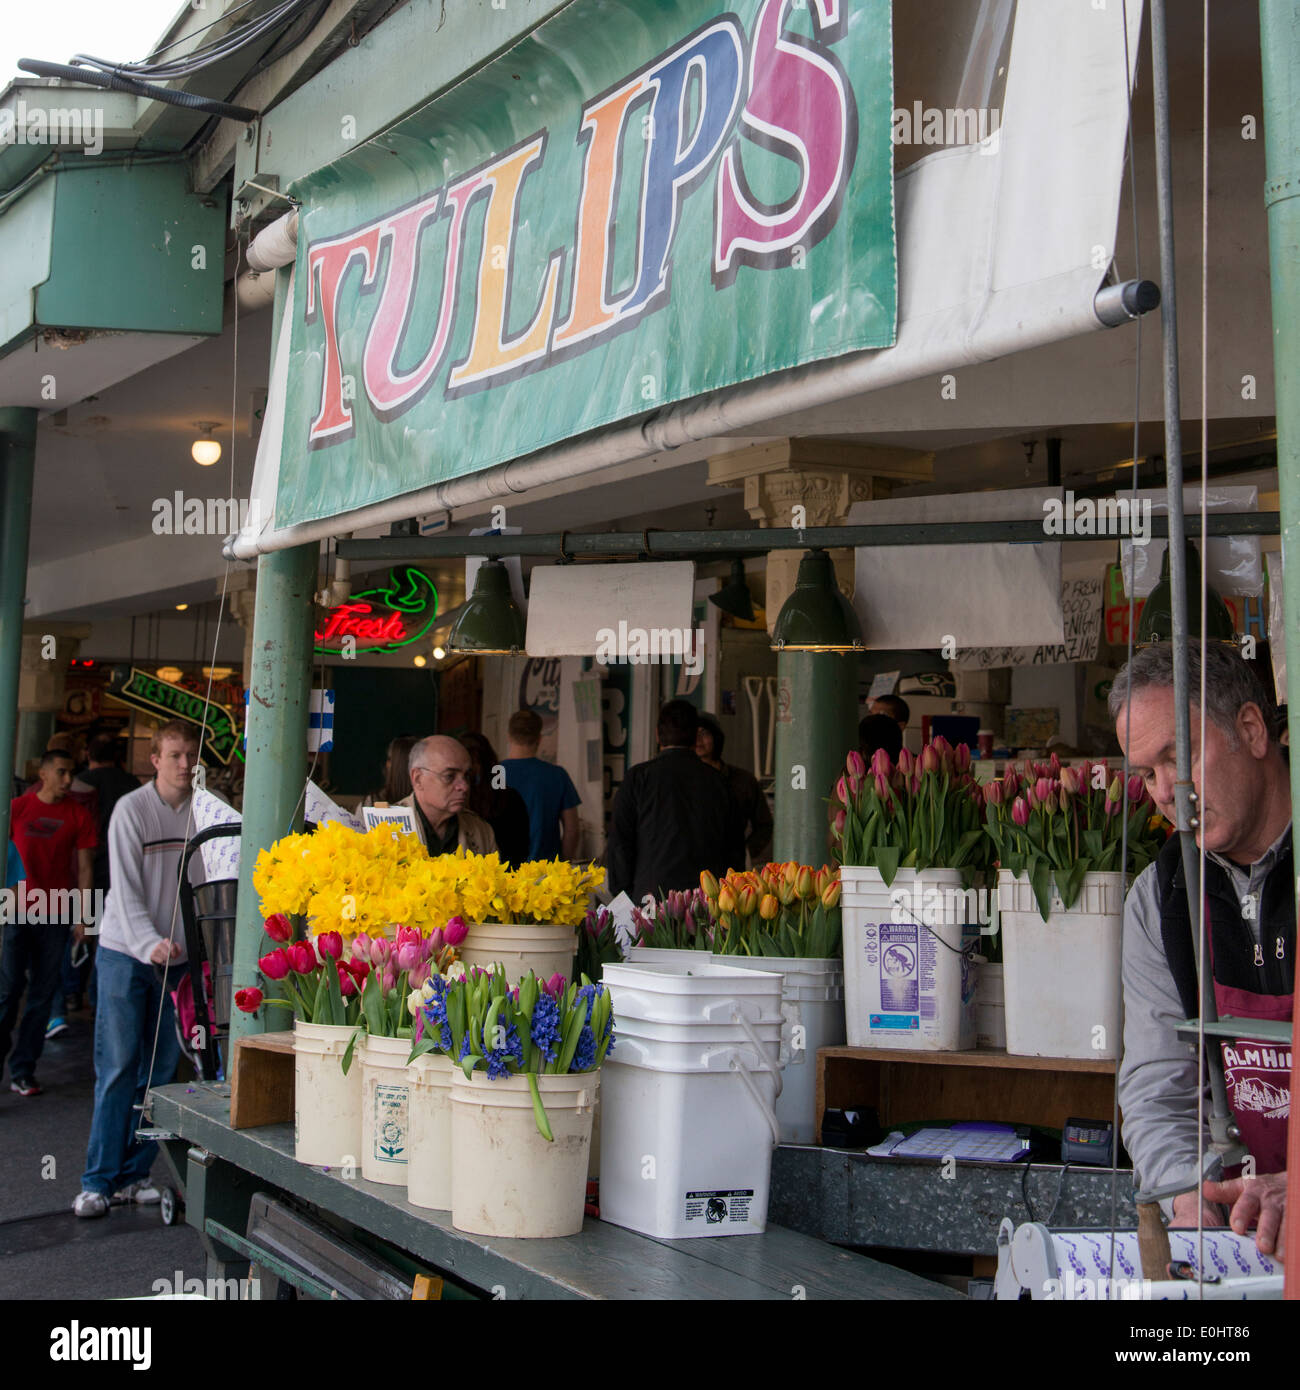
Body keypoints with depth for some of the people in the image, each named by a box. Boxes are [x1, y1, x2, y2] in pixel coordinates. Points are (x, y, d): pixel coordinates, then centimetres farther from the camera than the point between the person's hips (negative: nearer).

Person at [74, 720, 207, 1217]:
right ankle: (98, 1180, 5)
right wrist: (149, 944, -27)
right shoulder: (132, 809, -9)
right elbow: (126, 888, -15)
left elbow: (199, 884, 9)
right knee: (118, 1068, -3)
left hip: (177, 957, 5)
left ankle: (134, 1175, 14)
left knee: (159, 1069, 5)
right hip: (126, 955, -4)